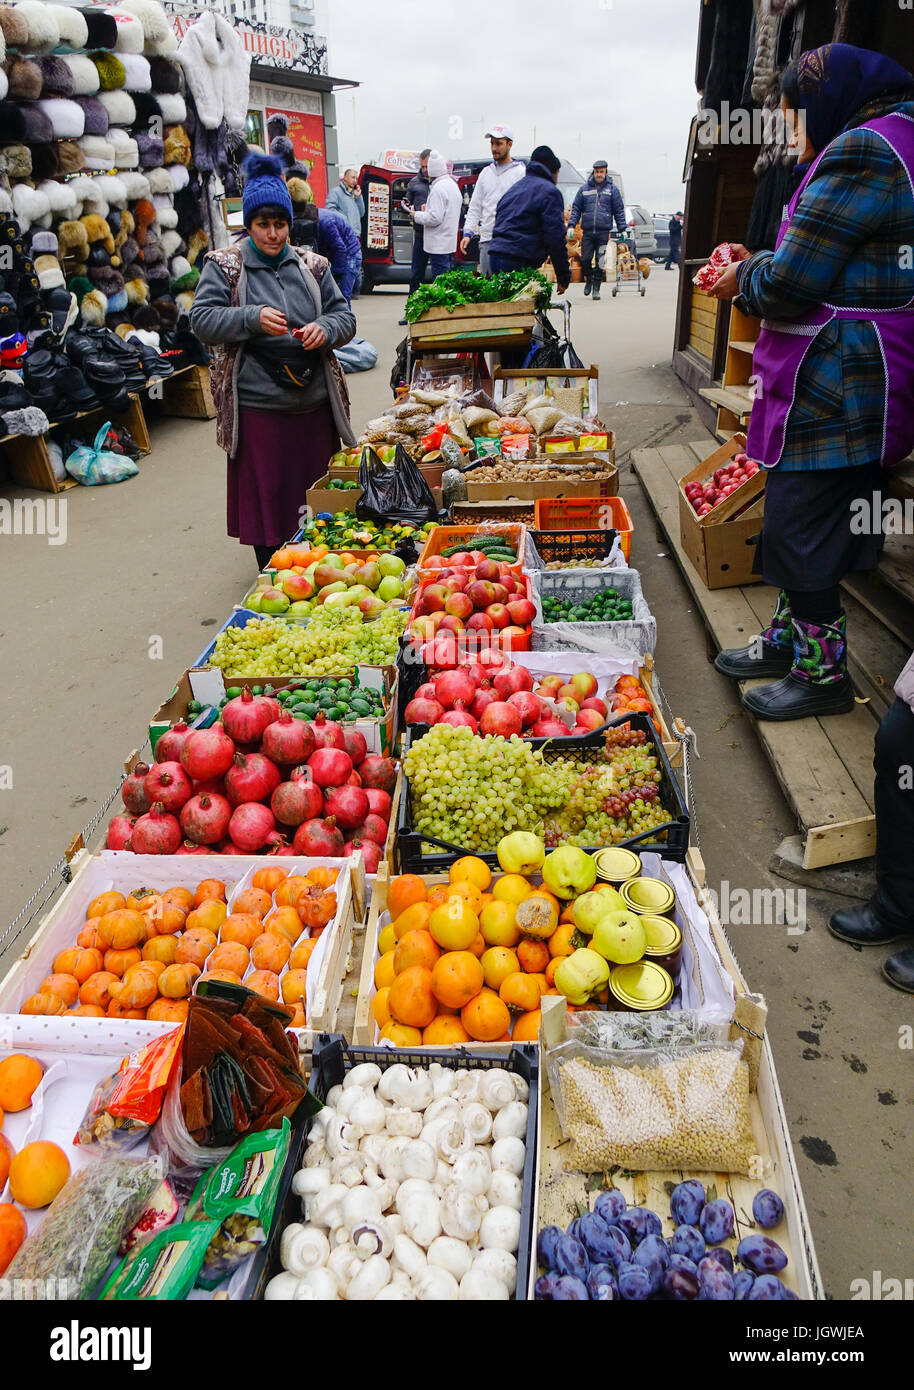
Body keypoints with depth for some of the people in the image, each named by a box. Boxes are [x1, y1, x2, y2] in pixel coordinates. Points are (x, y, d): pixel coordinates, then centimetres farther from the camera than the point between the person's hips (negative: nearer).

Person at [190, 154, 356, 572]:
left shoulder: (311, 265, 11)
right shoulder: (225, 264, 2)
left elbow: (345, 317, 12)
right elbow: (201, 319, -5)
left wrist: (325, 328, -11)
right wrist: (253, 318, -20)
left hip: (314, 403, 4)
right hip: (257, 407, -3)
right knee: (266, 496, 2)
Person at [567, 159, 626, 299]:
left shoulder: (612, 189, 8)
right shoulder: (584, 189, 9)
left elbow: (619, 210, 10)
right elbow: (576, 208, 13)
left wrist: (622, 229, 4)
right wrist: (571, 225, 1)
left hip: (603, 231, -1)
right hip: (587, 232, 1)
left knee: (600, 261, -2)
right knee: (585, 259, -3)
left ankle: (596, 288, 8)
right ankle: (588, 280, 24)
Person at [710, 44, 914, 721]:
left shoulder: (859, 151, -14)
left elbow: (791, 284, -19)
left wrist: (744, 280, 3)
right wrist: (756, 268, 13)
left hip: (833, 391, -11)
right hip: (852, 386, 11)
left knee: (802, 533, -2)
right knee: (798, 526, 18)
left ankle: (823, 674, 10)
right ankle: (787, 641, 32)